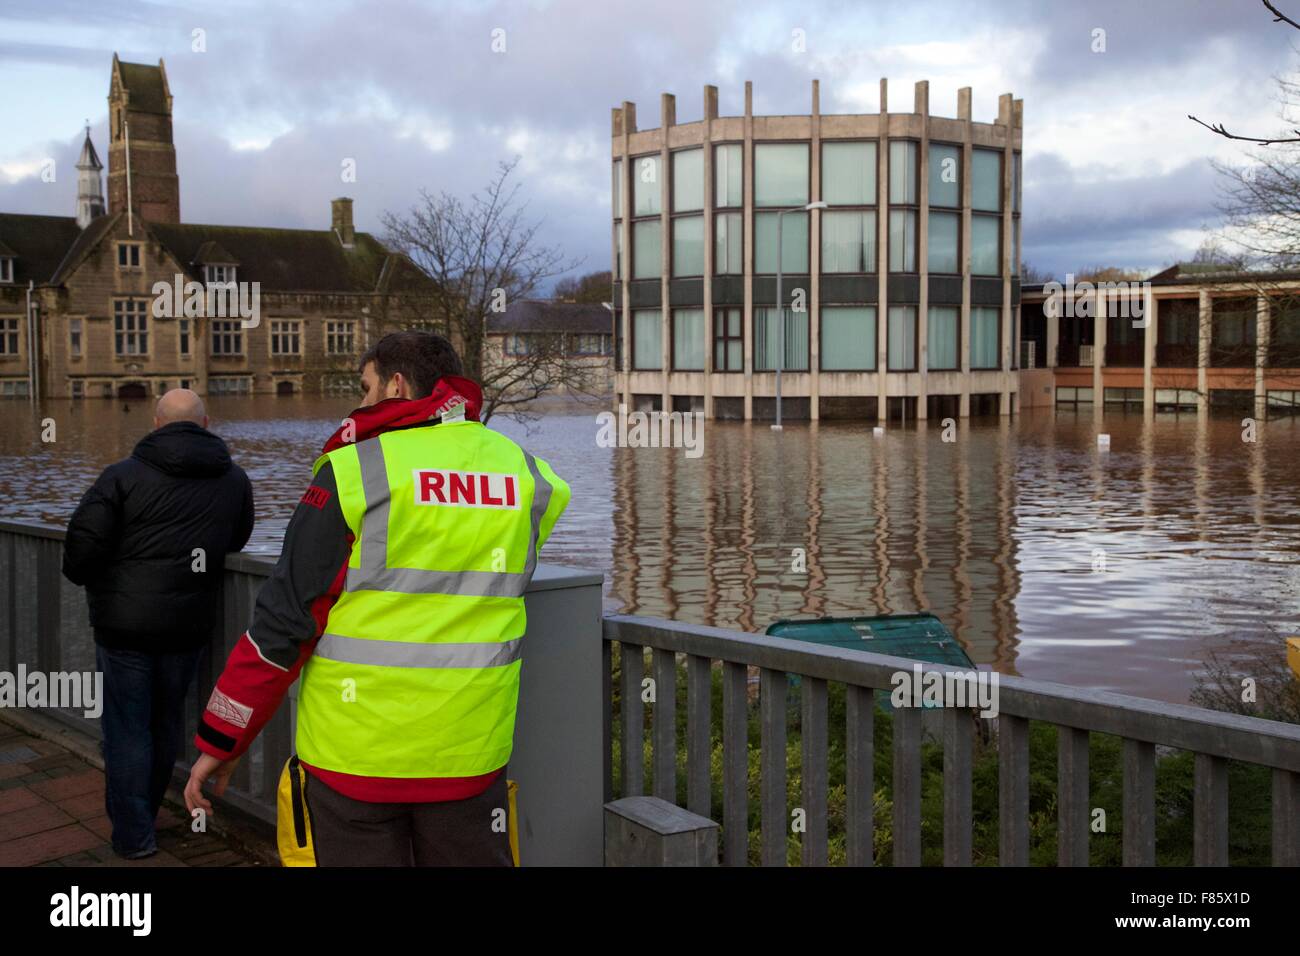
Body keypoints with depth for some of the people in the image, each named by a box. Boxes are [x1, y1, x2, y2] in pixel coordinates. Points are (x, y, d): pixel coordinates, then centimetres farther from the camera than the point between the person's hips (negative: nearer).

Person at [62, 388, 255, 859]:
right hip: (190, 624, 4)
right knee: (167, 720, 20)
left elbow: (82, 542, -14)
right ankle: (144, 812, 36)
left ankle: (133, 834, 11)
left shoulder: (125, 475, -12)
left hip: (125, 622, -4)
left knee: (127, 726, 7)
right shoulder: (235, 480, 2)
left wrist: (87, 578, 7)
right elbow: (236, 541, 13)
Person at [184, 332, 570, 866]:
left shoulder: (355, 470, -9)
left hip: (355, 753, -2)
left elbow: (283, 620, -9)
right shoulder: (523, 472, 1)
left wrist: (220, 740, 0)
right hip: (470, 752, 3)